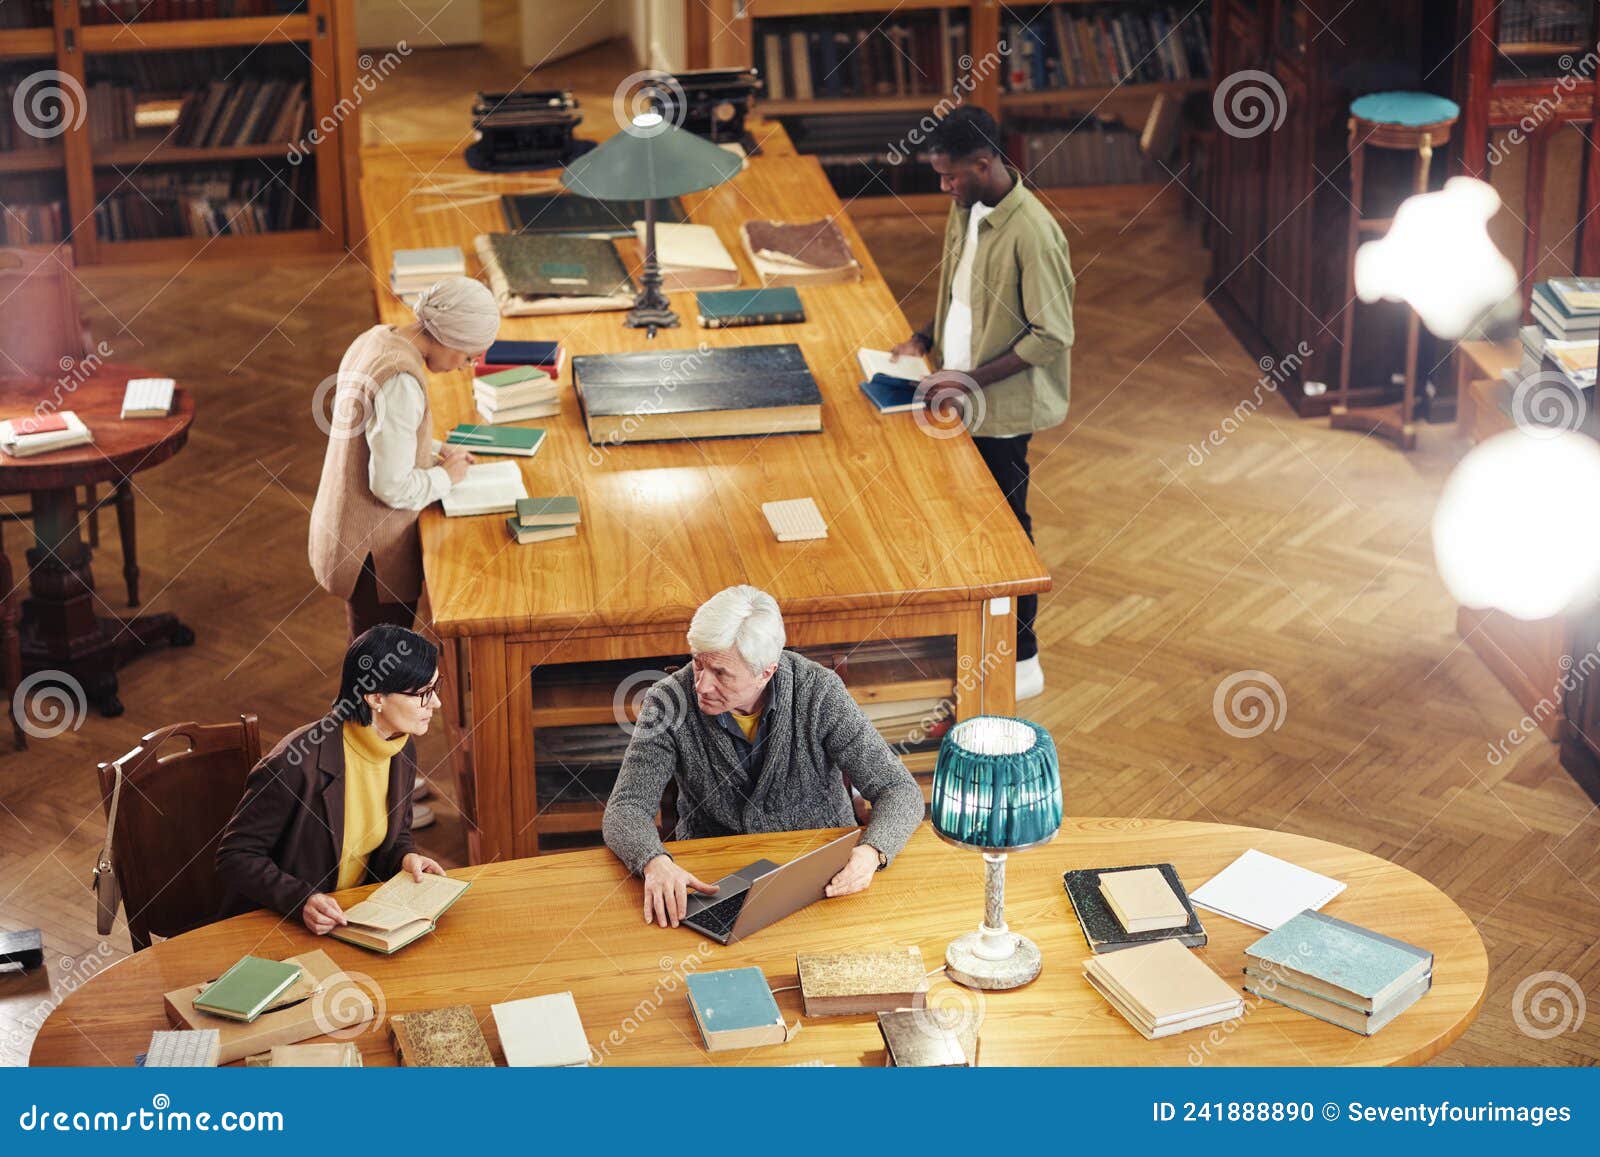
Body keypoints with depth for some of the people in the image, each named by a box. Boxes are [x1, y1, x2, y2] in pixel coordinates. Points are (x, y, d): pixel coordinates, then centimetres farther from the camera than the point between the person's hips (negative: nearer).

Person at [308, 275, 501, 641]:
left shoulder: (376, 340, 3)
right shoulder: (400, 381, -27)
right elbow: (393, 487, -26)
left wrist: (433, 452, 8)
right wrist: (445, 475, -9)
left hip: (345, 533, 10)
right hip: (373, 551, -10)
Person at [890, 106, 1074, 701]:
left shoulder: (1031, 232, -25)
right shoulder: (965, 210, 3)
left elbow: (1053, 335, -22)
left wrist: (972, 378, -22)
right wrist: (924, 338, 4)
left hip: (1001, 409, -8)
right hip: (960, 398, 8)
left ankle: (1023, 663, 17)